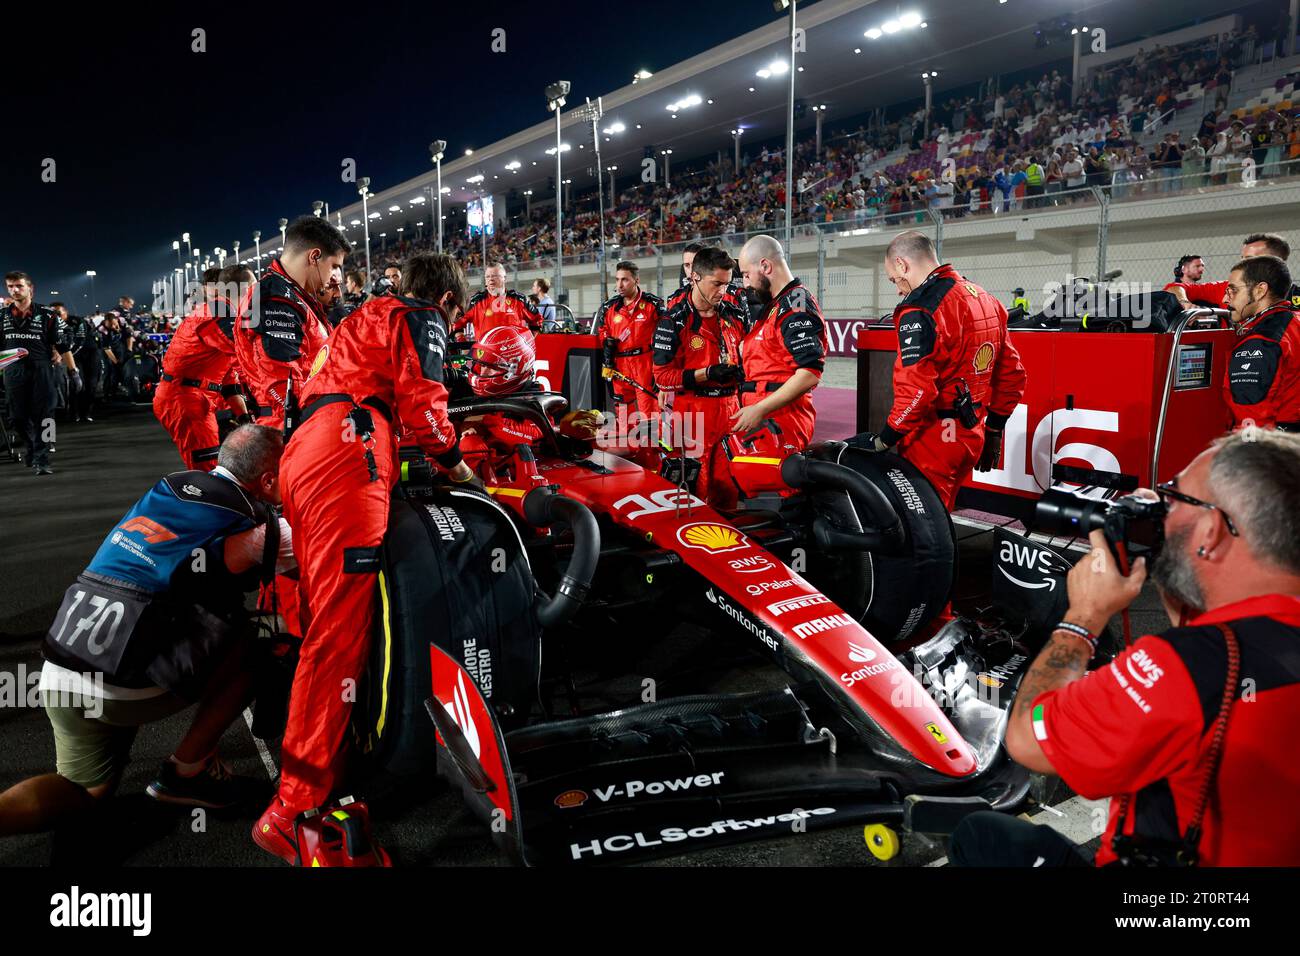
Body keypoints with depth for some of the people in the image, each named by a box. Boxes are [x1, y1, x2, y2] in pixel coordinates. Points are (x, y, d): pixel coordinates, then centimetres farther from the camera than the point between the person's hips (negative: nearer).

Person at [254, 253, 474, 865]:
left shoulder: (368, 318, 35)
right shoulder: (421, 320, 8)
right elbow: (421, 397, -5)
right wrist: (454, 462, 9)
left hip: (304, 454, 10)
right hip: (348, 457, -10)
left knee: (324, 618, 17)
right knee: (340, 632, -14)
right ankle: (294, 812, -16)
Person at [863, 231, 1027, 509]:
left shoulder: (919, 311, -17)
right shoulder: (985, 299, 11)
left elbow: (916, 391, -24)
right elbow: (1012, 375, 15)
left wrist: (881, 442, -14)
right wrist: (993, 432, 22)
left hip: (933, 442, -9)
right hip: (972, 437, 9)